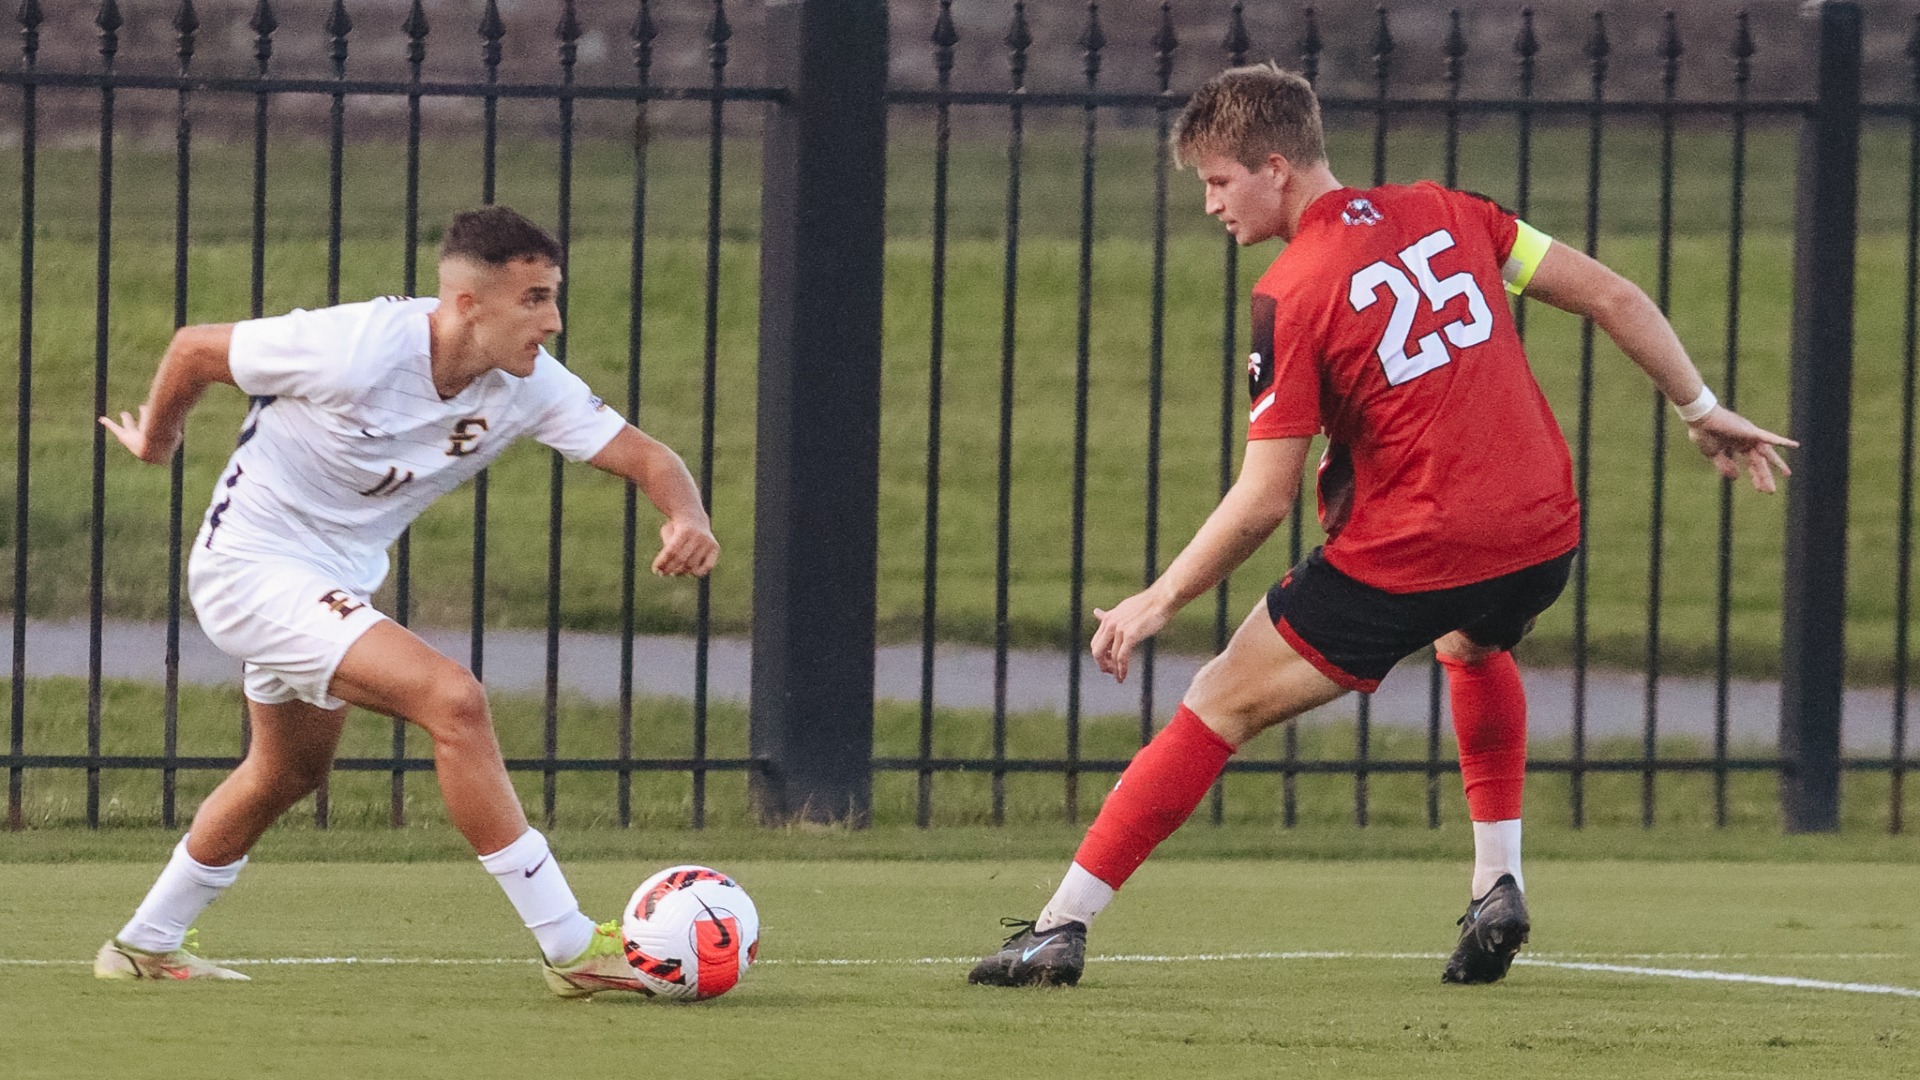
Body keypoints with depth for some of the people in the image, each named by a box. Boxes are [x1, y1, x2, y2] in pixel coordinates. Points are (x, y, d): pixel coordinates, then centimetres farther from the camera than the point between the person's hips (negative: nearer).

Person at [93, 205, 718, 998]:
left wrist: (687, 516, -34)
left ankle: (143, 947, 46)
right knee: (454, 703, -23)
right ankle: (571, 949, -21)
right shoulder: (356, 349, -29)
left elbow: (645, 457, -11)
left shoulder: (527, 384, -13)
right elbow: (194, 349, -16)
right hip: (252, 568, -9)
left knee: (290, 771, 27)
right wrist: (156, 440, 4)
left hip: (337, 583, 9)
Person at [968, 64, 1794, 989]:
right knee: (1473, 646, 40)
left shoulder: (1290, 295, -10)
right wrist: (1701, 410, 19)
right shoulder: (1445, 214, 6)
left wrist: (1157, 602, -1)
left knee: (1221, 705, 6)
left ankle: (1061, 928, 3)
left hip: (1403, 564, -6)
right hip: (1541, 533, 6)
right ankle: (1499, 892, 30)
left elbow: (1264, 500, -12)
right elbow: (1613, 298, 8)